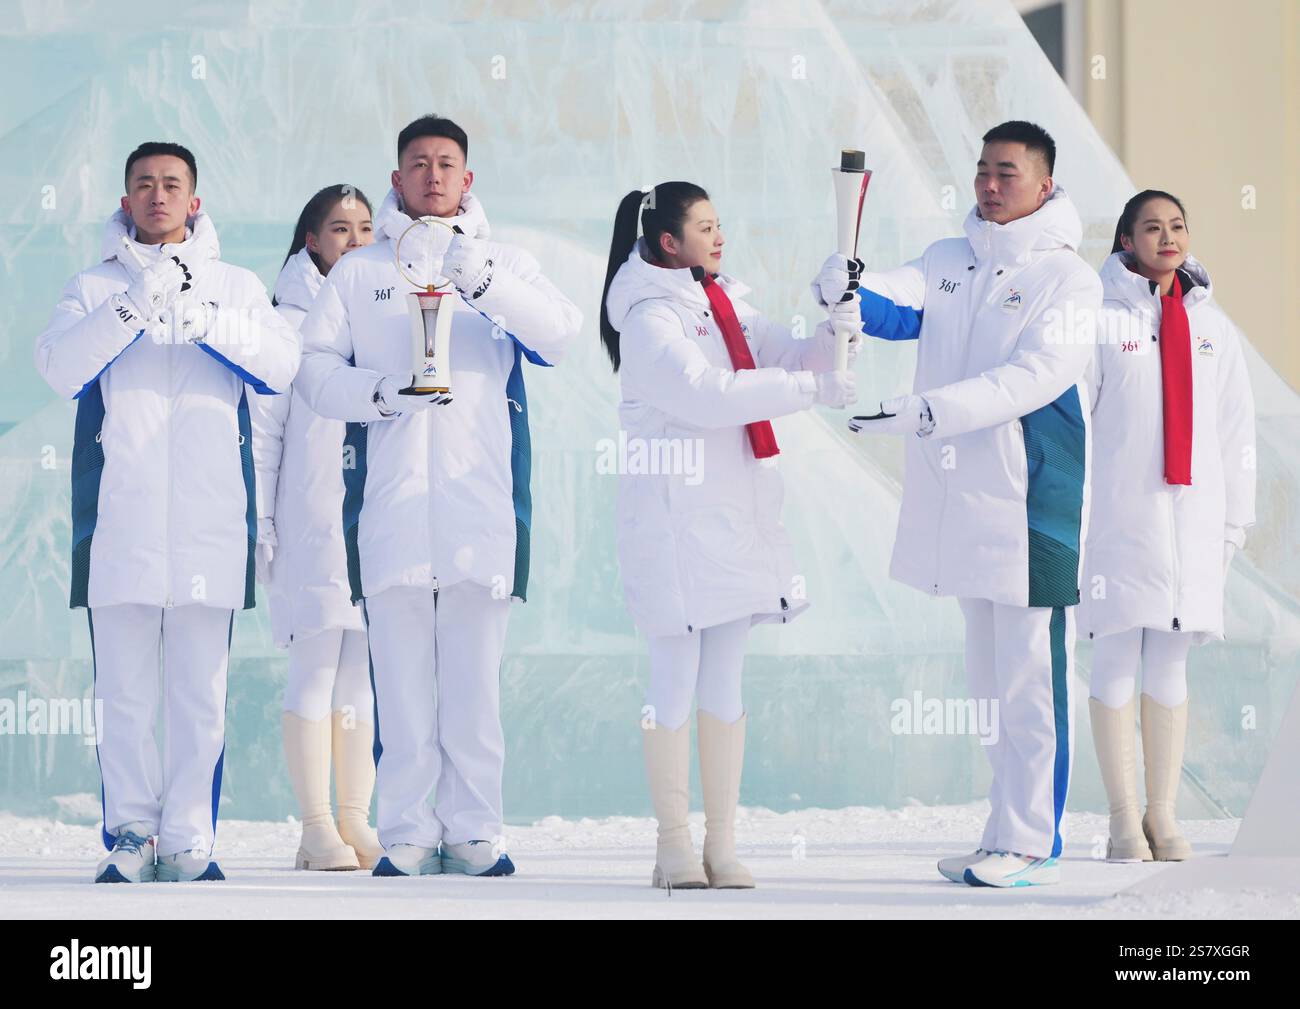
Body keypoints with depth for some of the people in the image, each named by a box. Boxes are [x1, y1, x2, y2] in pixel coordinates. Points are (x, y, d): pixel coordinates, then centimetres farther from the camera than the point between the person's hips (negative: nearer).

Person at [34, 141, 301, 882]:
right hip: (120, 514, 0)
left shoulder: (236, 287, 18)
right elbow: (60, 367, -3)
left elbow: (282, 363, 1)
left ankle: (190, 841, -2)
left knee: (201, 692, -4)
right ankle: (131, 838, 1)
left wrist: (204, 318, -12)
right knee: (125, 692, -3)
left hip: (211, 513, 0)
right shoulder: (95, 288, 15)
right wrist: (133, 309, -14)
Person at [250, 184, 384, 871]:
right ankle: (317, 828, -4)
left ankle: (356, 822, 7)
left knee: (365, 675, 4)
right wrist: (260, 523, -5)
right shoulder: (292, 319, 5)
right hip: (314, 522, -4)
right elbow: (263, 428, 2)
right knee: (316, 669, -5)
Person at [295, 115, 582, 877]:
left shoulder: (505, 264, 15)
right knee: (400, 677, -2)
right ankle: (406, 835, 1)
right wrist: (380, 392, -12)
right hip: (391, 500, 0)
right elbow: (315, 367, 7)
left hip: (480, 498, 0)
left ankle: (473, 833, 2)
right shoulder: (360, 272, 15)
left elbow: (562, 333, -3)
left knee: (476, 678, -2)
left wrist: (486, 281, -18)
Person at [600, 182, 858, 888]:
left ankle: (723, 842, 10)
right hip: (673, 511, -7)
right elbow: (706, 393, -21)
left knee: (725, 679, 7)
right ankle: (673, 844, 1)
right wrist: (810, 388, -21)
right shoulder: (649, 317, -9)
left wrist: (837, 334, -8)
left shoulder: (726, 307, 15)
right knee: (676, 678, -4)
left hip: (734, 513, 7)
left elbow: (792, 358, 13)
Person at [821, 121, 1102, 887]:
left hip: (1031, 499, -7)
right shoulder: (947, 262, 13)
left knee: (1030, 677, -6)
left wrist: (930, 412, -26)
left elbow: (1037, 375, -17)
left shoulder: (1067, 276, -6)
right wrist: (847, 291, -25)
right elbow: (899, 308, -2)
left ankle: (1034, 844, -2)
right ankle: (1010, 838, 20)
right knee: (991, 678, 13)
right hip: (961, 500, 7)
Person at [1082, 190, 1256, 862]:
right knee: (1116, 660, -4)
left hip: (1191, 516, 4)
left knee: (1169, 666, 5)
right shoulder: (1101, 318, 0)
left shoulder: (1213, 327, 13)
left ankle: (1164, 813, 7)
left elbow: (1236, 429, 15)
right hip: (1118, 512, -4)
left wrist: (1234, 518, 12)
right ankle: (1124, 817, -1)